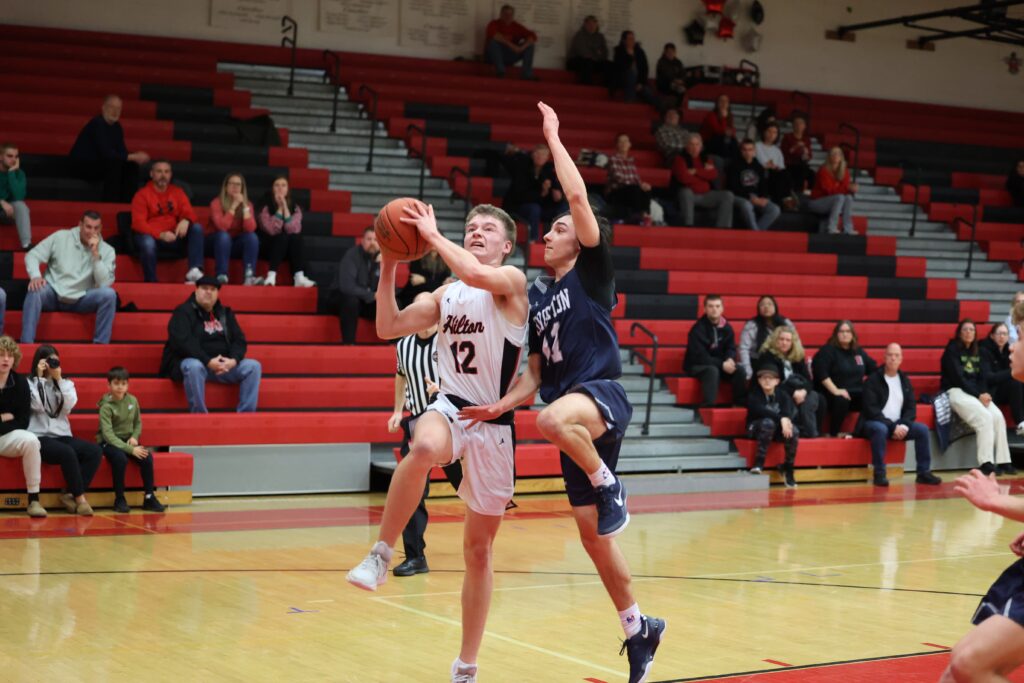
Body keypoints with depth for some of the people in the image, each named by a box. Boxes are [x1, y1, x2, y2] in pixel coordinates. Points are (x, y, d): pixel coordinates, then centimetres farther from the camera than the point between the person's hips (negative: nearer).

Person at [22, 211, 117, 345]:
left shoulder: (107, 251, -4)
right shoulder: (60, 237, -3)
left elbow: (104, 283, -15)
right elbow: (32, 255, -2)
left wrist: (95, 254, -21)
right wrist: (35, 276, -23)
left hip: (82, 299, 0)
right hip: (53, 294, 0)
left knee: (109, 294, -27)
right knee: (35, 289, -33)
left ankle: (101, 344, -21)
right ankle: (26, 343, -32)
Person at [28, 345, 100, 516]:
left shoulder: (65, 383, 15)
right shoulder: (30, 383, 5)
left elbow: (68, 406, -3)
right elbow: (37, 405, -12)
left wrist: (59, 379, -7)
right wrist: (39, 377, -8)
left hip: (62, 436, 5)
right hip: (39, 437, -5)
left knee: (94, 451, -21)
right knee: (67, 453, -35)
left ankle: (71, 495, -19)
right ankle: (79, 498, -25)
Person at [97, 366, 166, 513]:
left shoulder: (132, 401, 2)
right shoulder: (106, 406, -14)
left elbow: (138, 423, 17)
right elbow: (108, 434, -23)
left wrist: (134, 437, -6)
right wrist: (130, 449, -30)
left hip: (127, 440, 5)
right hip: (108, 443, -5)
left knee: (147, 456, -21)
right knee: (120, 458, -35)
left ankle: (149, 497, -13)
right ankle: (119, 499, -21)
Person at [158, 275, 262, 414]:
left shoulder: (225, 314, 14)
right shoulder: (183, 313, -4)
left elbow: (239, 340, 9)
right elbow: (182, 342, -19)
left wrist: (234, 360, -14)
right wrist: (208, 361, -27)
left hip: (224, 365, 5)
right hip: (191, 362, -5)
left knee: (253, 366, -14)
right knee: (195, 367, -40)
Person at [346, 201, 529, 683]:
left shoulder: (512, 282, -6)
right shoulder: (446, 295, 11)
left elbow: (476, 274, -29)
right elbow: (388, 328, 9)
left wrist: (432, 235, -18)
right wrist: (389, 266, 0)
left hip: (493, 424, -3)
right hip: (449, 408, 3)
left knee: (478, 550, 5)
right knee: (425, 447, -38)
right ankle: (380, 555, -26)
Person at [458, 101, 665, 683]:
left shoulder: (592, 272, 2)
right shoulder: (538, 296, 18)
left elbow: (579, 196, -10)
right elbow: (536, 372, 19)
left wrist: (553, 137, -3)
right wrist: (501, 405, 3)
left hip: (603, 394, -7)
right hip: (570, 409, 7)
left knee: (554, 419, -42)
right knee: (592, 534, 7)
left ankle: (609, 486, -15)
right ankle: (639, 628, 20)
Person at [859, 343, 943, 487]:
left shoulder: (905, 380, 12)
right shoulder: (872, 380, -6)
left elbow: (911, 408, 8)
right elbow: (871, 409, -15)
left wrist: (904, 425, -13)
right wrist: (892, 427, -21)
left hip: (899, 425, 5)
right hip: (874, 423, -5)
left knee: (922, 429, -15)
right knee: (880, 429, -38)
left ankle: (923, 472, -8)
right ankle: (879, 474, -30)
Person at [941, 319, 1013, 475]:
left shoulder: (977, 352, 17)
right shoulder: (952, 350, -4)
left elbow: (982, 376, 11)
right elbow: (958, 377, -12)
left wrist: (984, 393, -10)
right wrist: (978, 395, -17)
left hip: (976, 392, 6)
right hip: (956, 391, -6)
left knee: (998, 417, -18)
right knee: (985, 418, -28)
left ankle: (1003, 462, -19)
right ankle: (985, 463, -28)